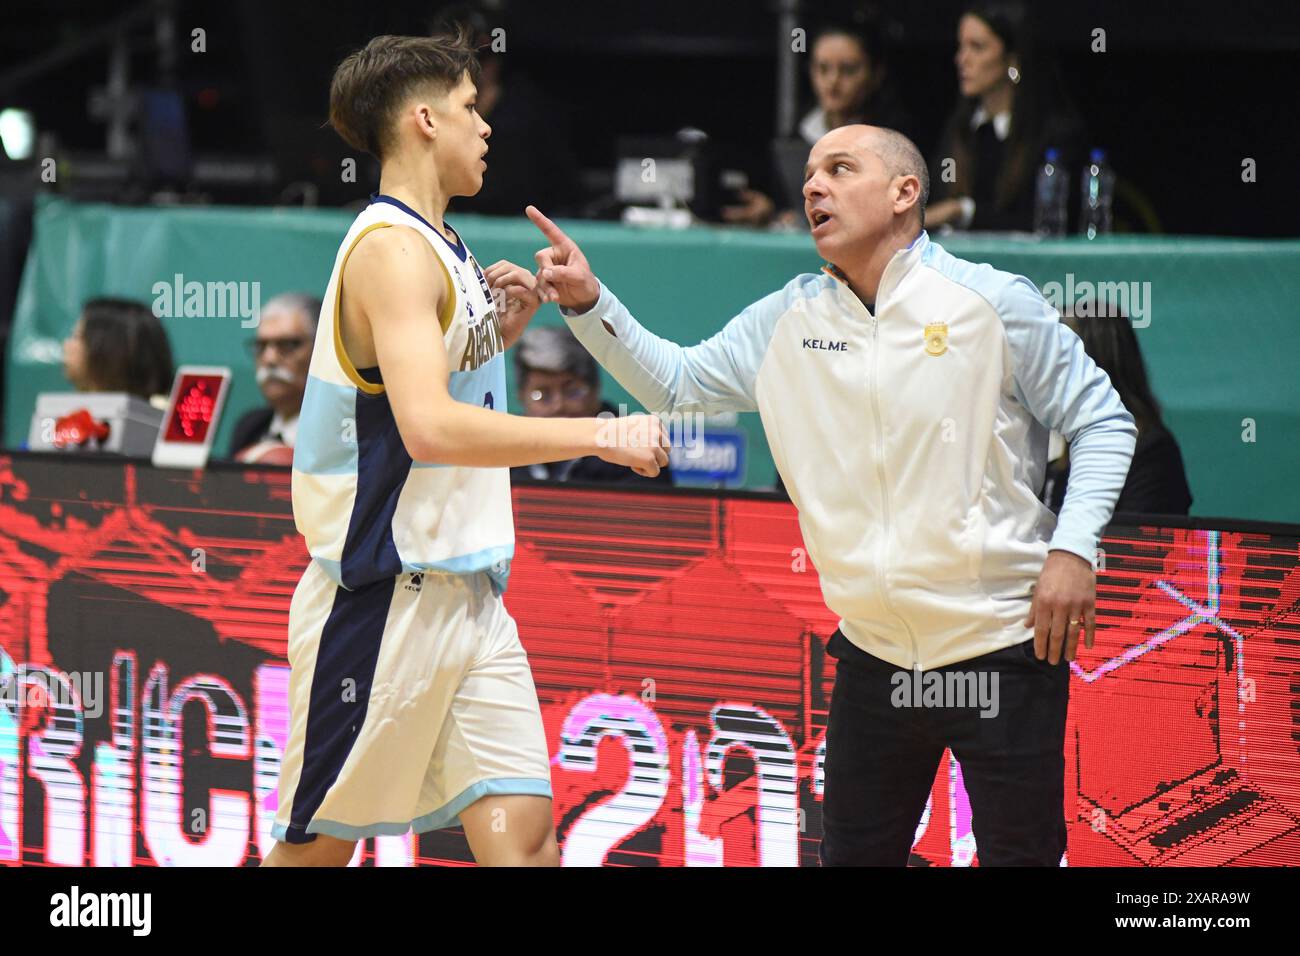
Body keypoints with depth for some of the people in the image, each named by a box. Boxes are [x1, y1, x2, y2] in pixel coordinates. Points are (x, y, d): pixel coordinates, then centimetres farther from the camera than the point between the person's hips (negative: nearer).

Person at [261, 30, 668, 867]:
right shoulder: (391, 248, -14)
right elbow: (429, 426, -28)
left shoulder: (442, 248, 15)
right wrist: (602, 436, -27)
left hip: (468, 597, 8)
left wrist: (500, 333, 11)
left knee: (524, 832, -3)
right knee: (314, 849, 2)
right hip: (383, 600, -8)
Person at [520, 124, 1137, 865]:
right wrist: (590, 305, 1)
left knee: (1020, 855, -2)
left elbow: (1102, 420, -2)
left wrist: (1072, 549, -14)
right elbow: (677, 384, 16)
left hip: (1002, 647, -5)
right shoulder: (790, 320, 8)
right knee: (853, 854, 9)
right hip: (874, 656, 5)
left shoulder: (993, 303, -7)